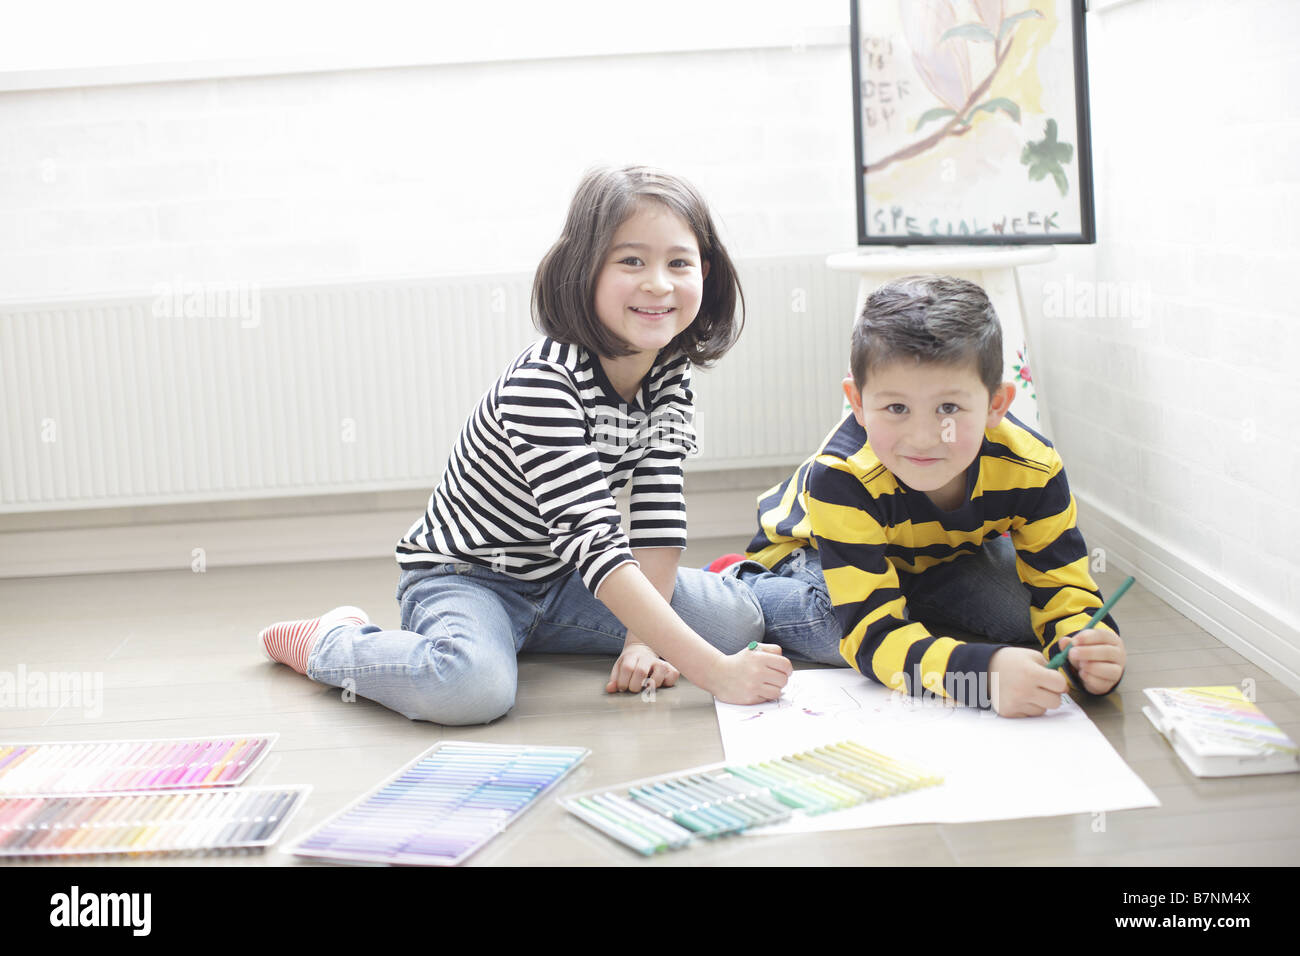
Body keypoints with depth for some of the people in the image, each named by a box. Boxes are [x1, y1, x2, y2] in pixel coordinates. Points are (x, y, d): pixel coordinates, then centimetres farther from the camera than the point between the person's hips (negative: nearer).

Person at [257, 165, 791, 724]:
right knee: (474, 685, -39)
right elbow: (594, 542, -36)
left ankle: (523, 634, 10)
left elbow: (658, 512, -7)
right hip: (463, 576, -7)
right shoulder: (542, 385, -30)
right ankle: (330, 641, -4)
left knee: (739, 615, -4)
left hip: (559, 581, 8)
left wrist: (644, 638, -20)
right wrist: (714, 671, -38)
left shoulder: (670, 374, -5)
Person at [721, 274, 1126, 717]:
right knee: (836, 627, -33)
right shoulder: (841, 478, -43)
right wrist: (983, 671, -64)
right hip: (811, 550, -4)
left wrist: (1086, 645, -50)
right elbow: (873, 631, -46)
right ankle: (741, 584, -3)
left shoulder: (1032, 468, -31)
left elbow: (1061, 587, -24)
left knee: (1022, 616, -17)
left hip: (947, 550, 5)